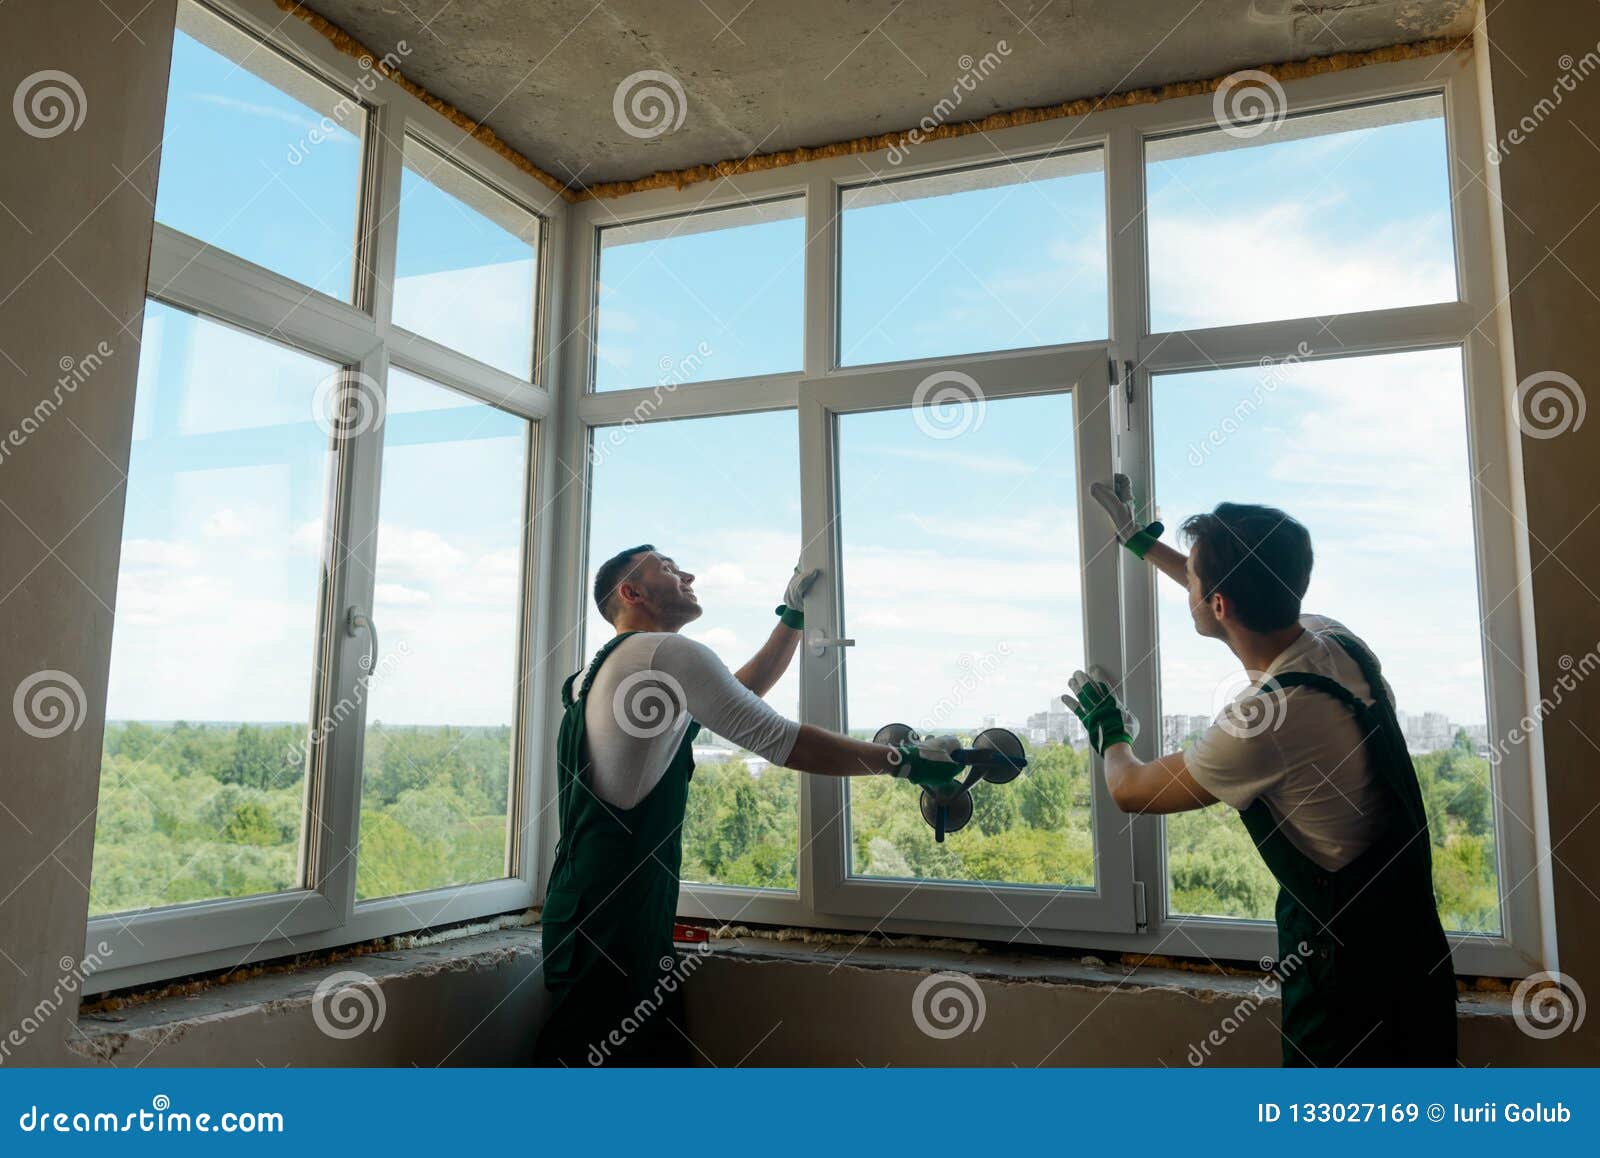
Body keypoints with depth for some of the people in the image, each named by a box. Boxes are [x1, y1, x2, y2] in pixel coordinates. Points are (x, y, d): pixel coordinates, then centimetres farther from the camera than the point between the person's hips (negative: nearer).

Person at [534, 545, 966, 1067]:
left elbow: (741, 693, 26)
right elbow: (783, 741, -13)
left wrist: (794, 615, 25)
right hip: (615, 919, -10)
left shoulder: (601, 671, 20)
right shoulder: (667, 651, -10)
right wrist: (904, 759, -5)